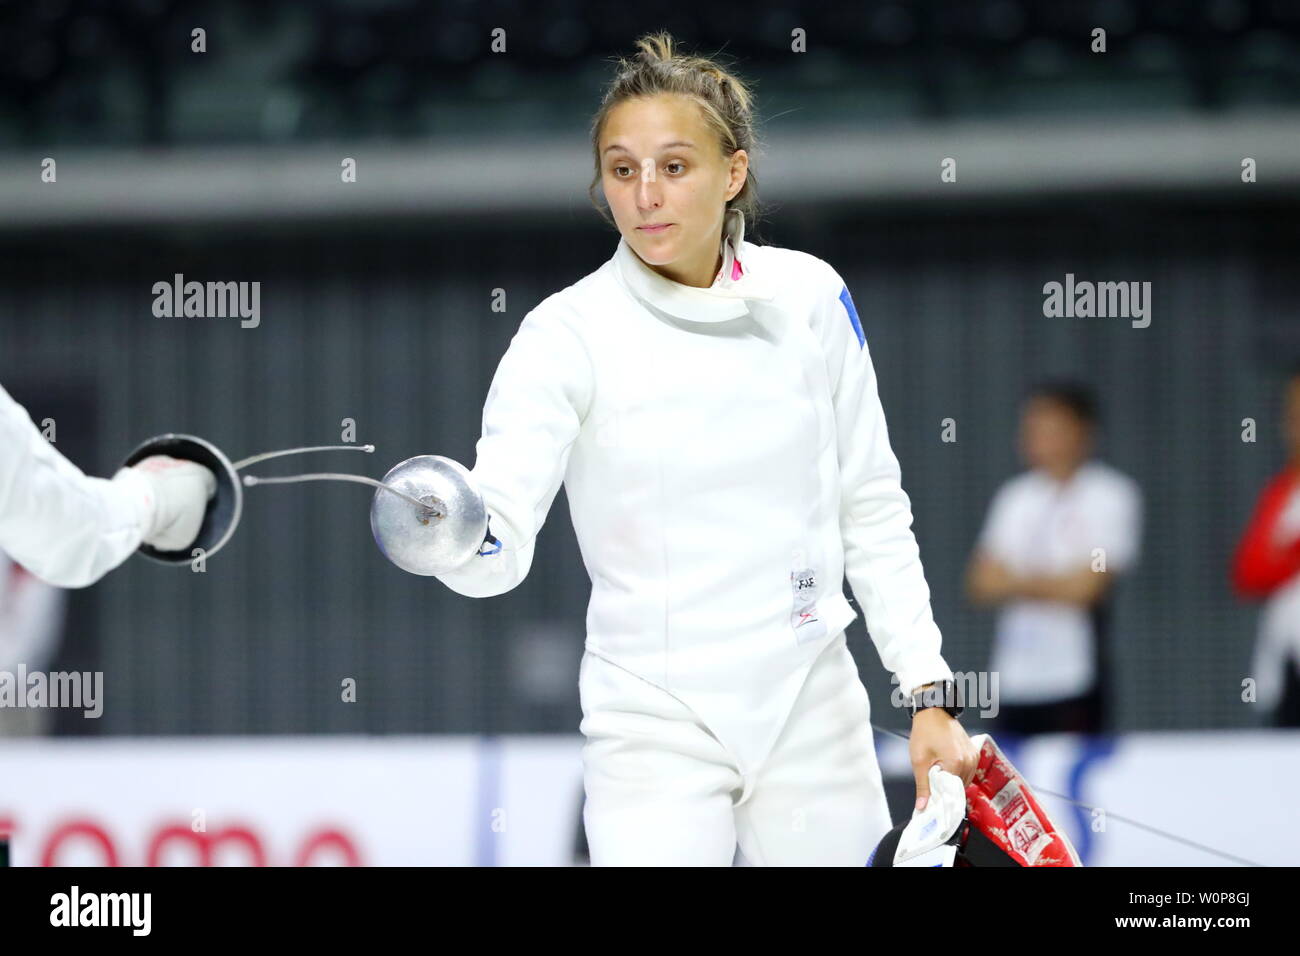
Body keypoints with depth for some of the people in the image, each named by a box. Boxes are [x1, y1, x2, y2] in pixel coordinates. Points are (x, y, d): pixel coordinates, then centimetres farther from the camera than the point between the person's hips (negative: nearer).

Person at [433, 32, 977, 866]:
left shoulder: (810, 298, 0)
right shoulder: (569, 334, -10)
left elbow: (872, 513, 8)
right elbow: (501, 547, -22)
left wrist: (928, 693, 2)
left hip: (814, 712, 3)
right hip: (656, 725, -3)